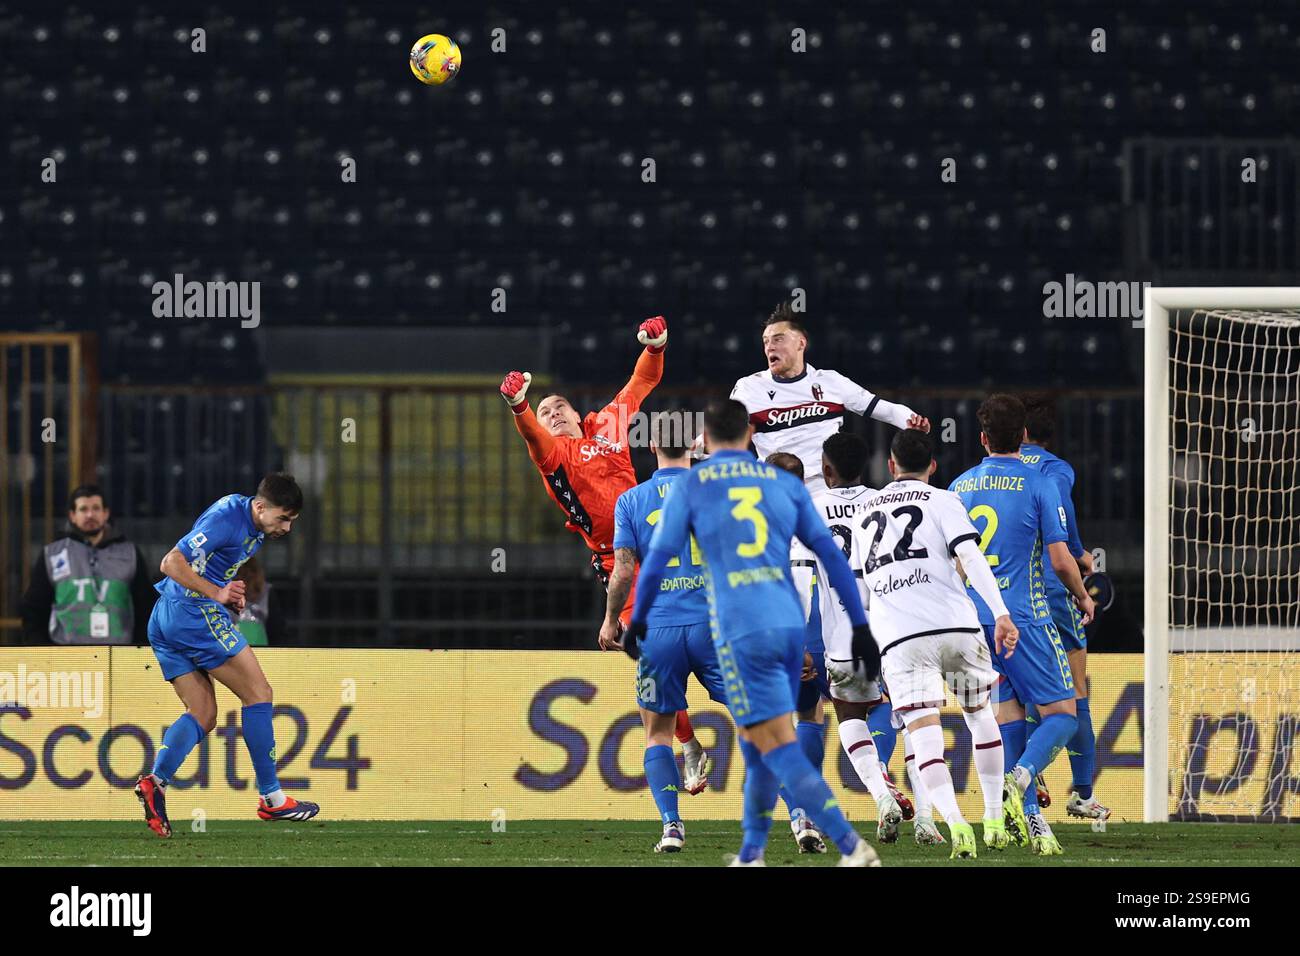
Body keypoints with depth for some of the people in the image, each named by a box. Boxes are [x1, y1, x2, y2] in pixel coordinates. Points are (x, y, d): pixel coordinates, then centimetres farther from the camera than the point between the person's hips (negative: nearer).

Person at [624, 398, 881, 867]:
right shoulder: (785, 484, 13)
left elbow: (658, 557, 5)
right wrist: (860, 626, 12)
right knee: (758, 742, 20)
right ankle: (751, 854, 25)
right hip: (790, 624, 5)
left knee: (779, 749, -8)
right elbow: (831, 553, 10)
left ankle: (852, 846, -21)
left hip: (740, 631, -5)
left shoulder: (690, 486, 4)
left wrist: (637, 620, 20)